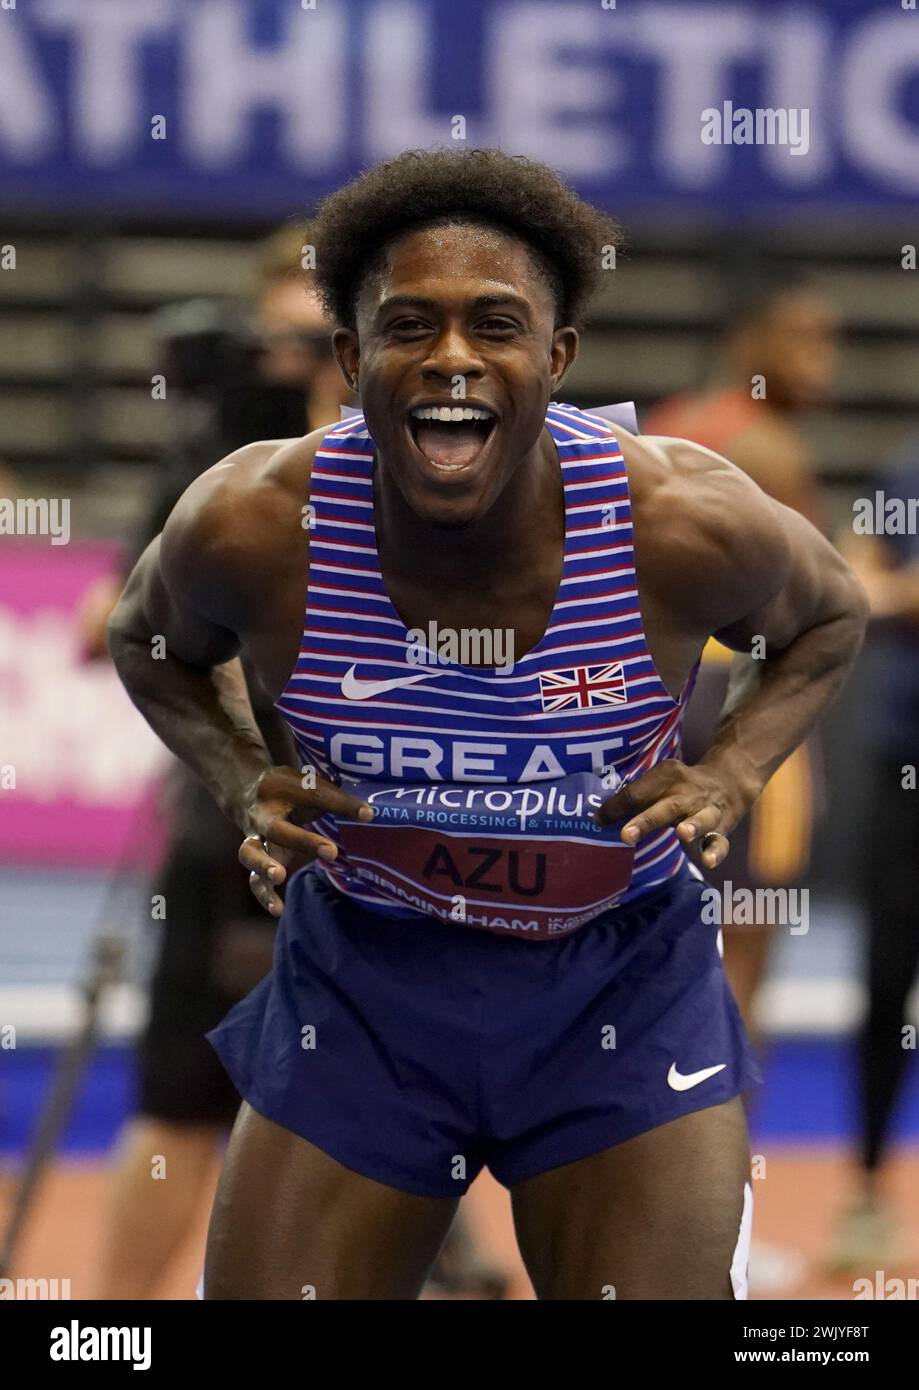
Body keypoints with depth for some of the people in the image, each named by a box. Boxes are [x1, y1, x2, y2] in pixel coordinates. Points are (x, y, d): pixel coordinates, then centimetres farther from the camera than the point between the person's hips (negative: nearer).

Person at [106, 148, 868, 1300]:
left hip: (622, 986, -1)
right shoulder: (252, 528, -20)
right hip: (361, 987, 1)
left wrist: (731, 774, -14)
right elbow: (149, 643, 5)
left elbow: (827, 619, 3)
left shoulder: (686, 526, -21)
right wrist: (237, 777, -13)